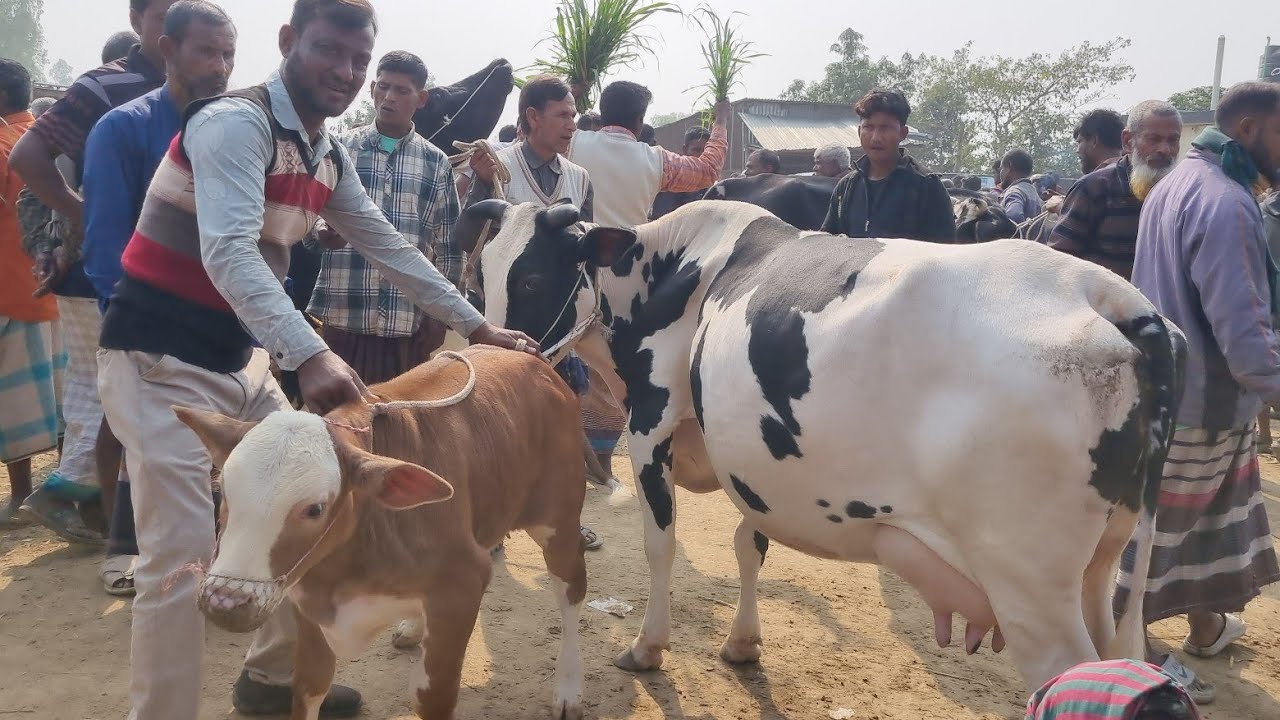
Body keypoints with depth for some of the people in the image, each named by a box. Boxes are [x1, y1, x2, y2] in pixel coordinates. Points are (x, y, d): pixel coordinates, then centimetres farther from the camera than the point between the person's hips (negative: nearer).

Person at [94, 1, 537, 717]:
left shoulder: (329, 157, 9)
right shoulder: (235, 122, -18)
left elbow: (389, 246, 15)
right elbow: (229, 253, -31)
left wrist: (476, 325, 13)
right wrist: (311, 355, -43)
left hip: (239, 358, 9)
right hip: (161, 360, -8)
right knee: (181, 556, -11)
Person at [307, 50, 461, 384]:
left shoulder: (436, 163, 9)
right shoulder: (338, 149, 6)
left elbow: (449, 244, 10)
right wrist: (320, 230, -16)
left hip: (409, 324, 1)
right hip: (339, 318, -1)